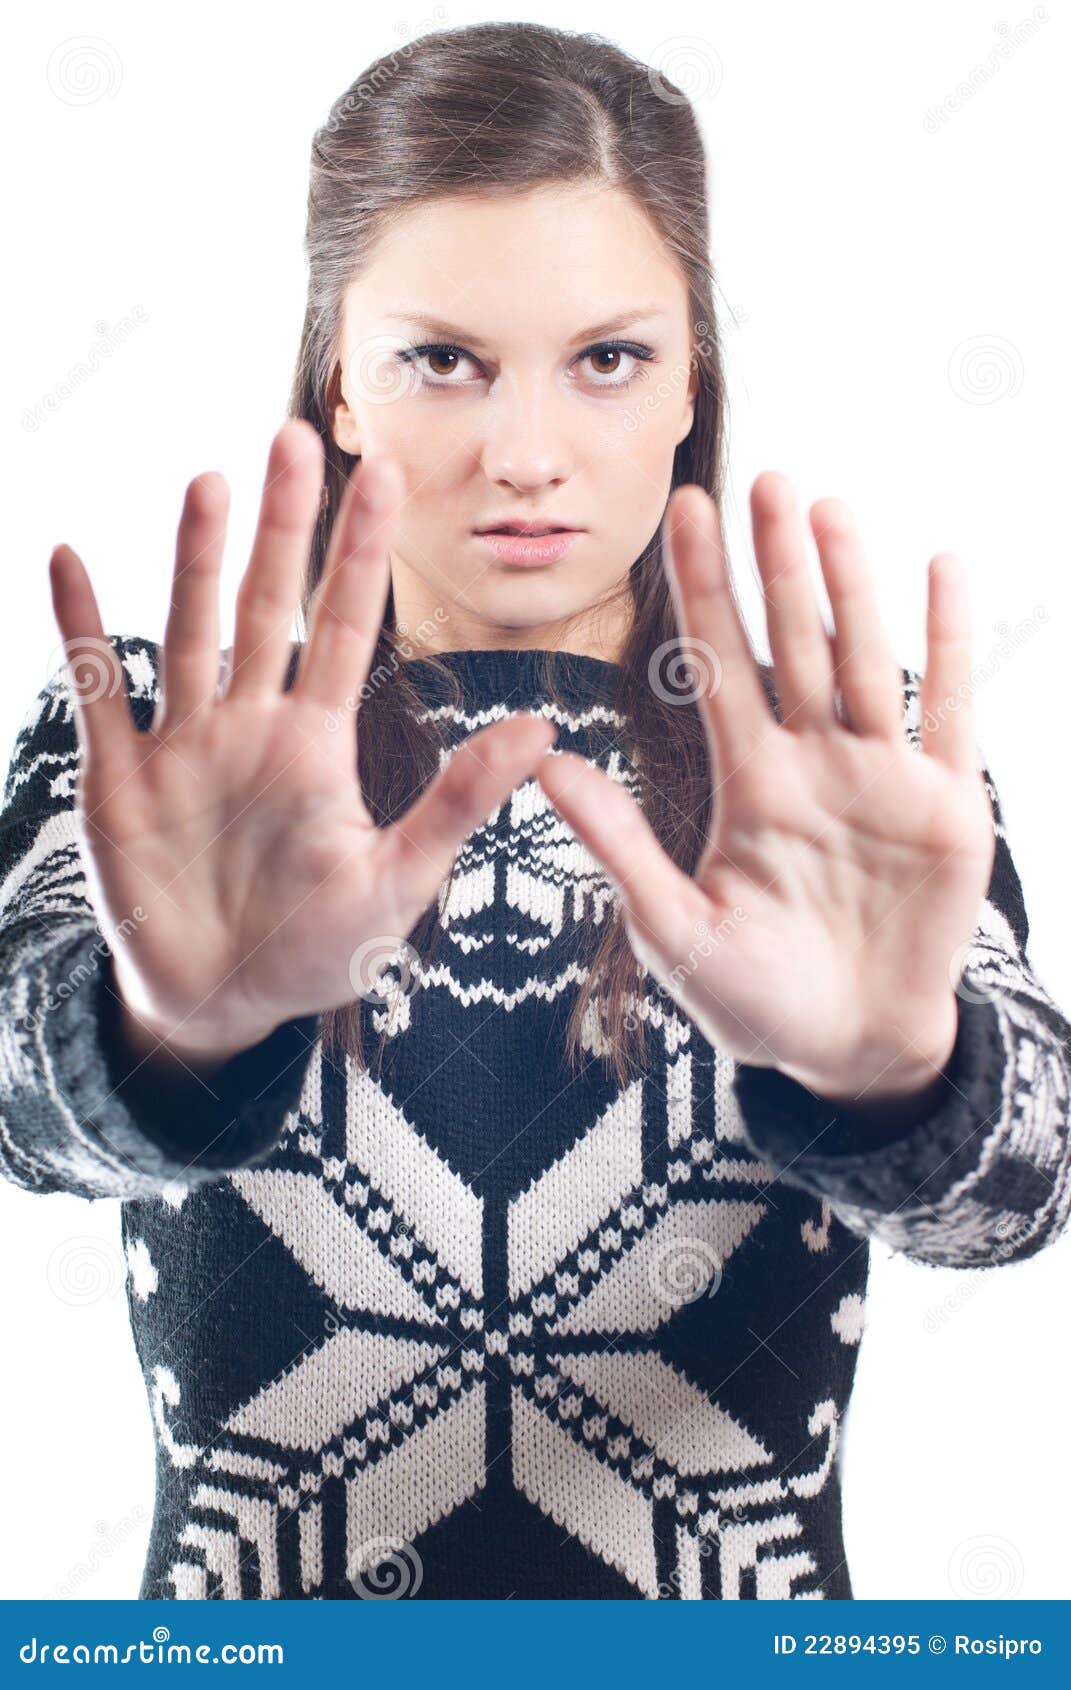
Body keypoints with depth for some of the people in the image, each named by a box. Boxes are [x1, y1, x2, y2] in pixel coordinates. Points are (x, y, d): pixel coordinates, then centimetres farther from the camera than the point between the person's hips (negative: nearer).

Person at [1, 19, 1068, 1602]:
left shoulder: (860, 772, -8)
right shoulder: (154, 758, -8)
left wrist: (890, 1063, -46)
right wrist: (178, 1028, -48)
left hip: (734, 1613, 1)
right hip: (251, 1606, 0)